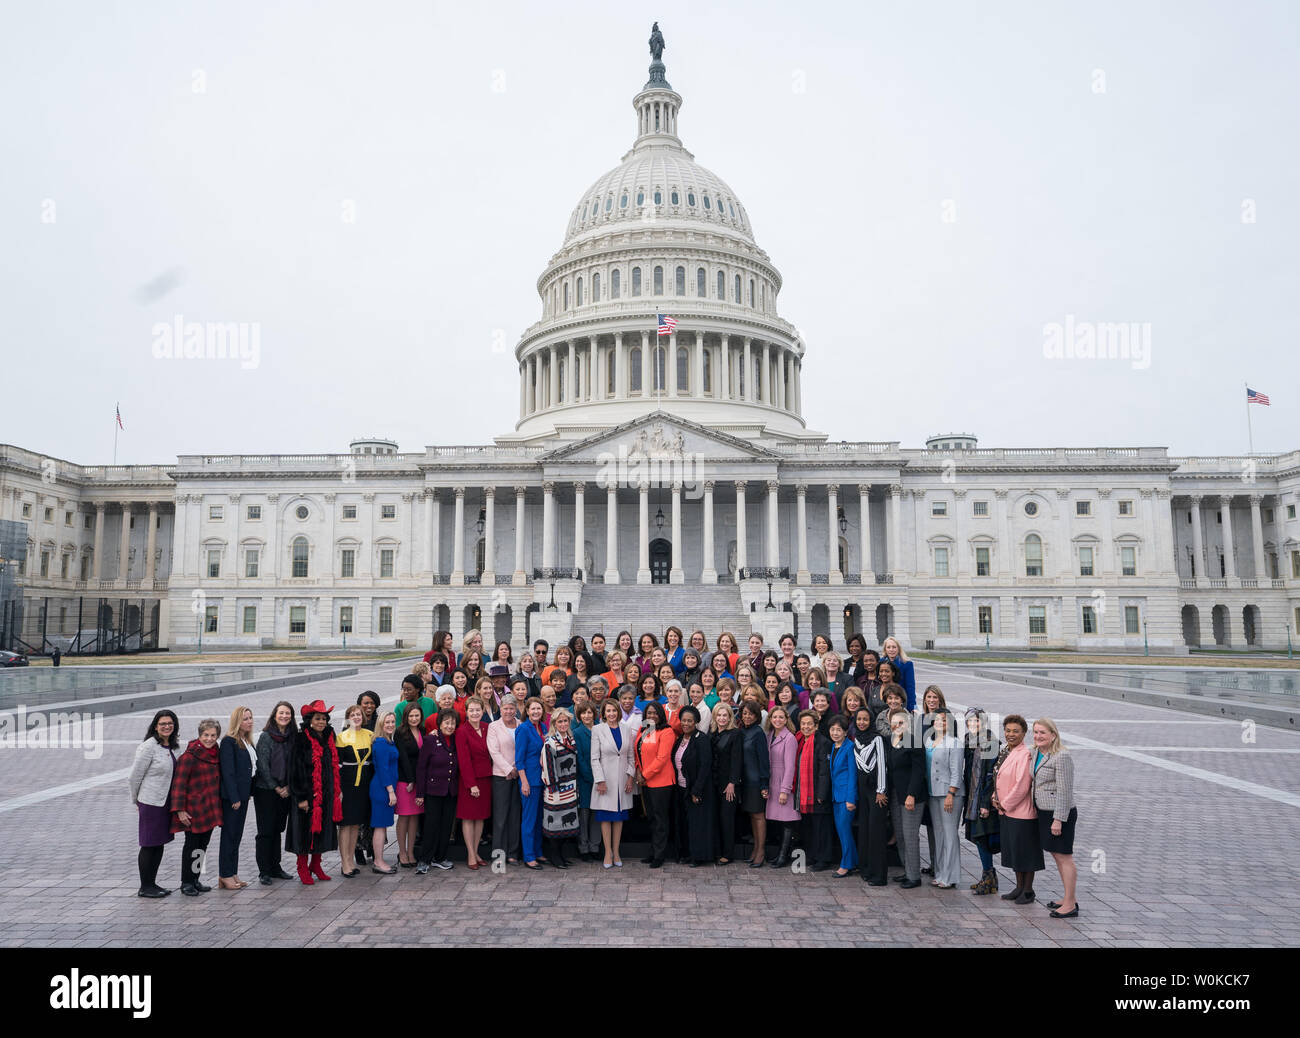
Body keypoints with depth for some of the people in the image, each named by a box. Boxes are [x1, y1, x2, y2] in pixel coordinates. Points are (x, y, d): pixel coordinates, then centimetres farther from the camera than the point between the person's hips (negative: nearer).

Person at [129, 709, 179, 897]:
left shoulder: (171, 747, 9)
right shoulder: (149, 747, -15)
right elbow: (134, 777, -11)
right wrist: (136, 801, 0)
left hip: (165, 802, 8)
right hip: (151, 802, -8)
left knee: (160, 844, 13)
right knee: (149, 845, 1)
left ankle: (152, 884, 24)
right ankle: (145, 887, 12)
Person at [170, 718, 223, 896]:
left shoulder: (216, 754, 8)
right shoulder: (189, 755, -15)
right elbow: (179, 784, -16)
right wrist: (180, 810, -19)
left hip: (210, 808, 7)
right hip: (194, 810, -7)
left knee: (203, 844, 13)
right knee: (192, 844, 2)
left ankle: (195, 880, 25)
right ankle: (186, 883, 15)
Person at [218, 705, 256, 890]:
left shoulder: (247, 742, 13)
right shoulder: (229, 742, -13)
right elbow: (227, 771, -17)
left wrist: (248, 793, 12)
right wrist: (234, 798, -19)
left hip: (242, 795, 8)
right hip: (231, 796, -8)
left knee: (237, 836, 12)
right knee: (229, 835, -1)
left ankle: (233, 875, 19)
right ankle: (225, 876, 7)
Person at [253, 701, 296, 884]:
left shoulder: (293, 737, 7)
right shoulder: (265, 736, -8)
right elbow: (263, 766, -11)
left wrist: (288, 787, -4)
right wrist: (276, 788, -11)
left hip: (285, 792, 5)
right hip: (265, 791, -5)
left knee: (277, 830, 12)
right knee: (266, 831, -1)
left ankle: (275, 868, 21)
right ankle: (264, 872, 7)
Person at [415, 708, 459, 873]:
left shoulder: (456, 741, 7)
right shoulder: (430, 740, -7)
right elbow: (421, 768, -6)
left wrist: (457, 787, 4)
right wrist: (419, 793, -9)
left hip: (451, 791, 5)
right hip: (433, 790, -4)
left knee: (447, 824, 7)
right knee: (432, 824, -4)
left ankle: (439, 858, 20)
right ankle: (424, 860, 6)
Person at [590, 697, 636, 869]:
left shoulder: (627, 729, 6)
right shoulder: (597, 730, -3)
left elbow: (631, 756, 9)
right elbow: (594, 758, -6)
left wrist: (630, 776, 0)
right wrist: (600, 781, -11)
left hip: (622, 780, 3)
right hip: (605, 779, -3)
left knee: (619, 816, 8)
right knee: (606, 816, 0)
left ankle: (616, 852, 17)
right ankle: (608, 853, 9)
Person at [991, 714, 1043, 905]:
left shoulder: (1025, 754, -19)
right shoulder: (1005, 751, 8)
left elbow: (1021, 786, -21)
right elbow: (1000, 778, 19)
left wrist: (1004, 804, -12)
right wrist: (996, 796, 3)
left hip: (1022, 812, -9)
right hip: (1006, 811, 9)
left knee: (1025, 851, 4)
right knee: (1013, 850, 17)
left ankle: (1028, 891, 18)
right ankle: (1019, 887, 30)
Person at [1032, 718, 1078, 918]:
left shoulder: (1062, 756, -18)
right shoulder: (1036, 753, 9)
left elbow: (1065, 791, -20)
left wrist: (1058, 819, -21)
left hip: (1060, 814, -9)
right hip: (1044, 812, 9)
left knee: (1064, 857, -2)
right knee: (1056, 855, 16)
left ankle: (1070, 905, 5)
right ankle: (1069, 899, 28)